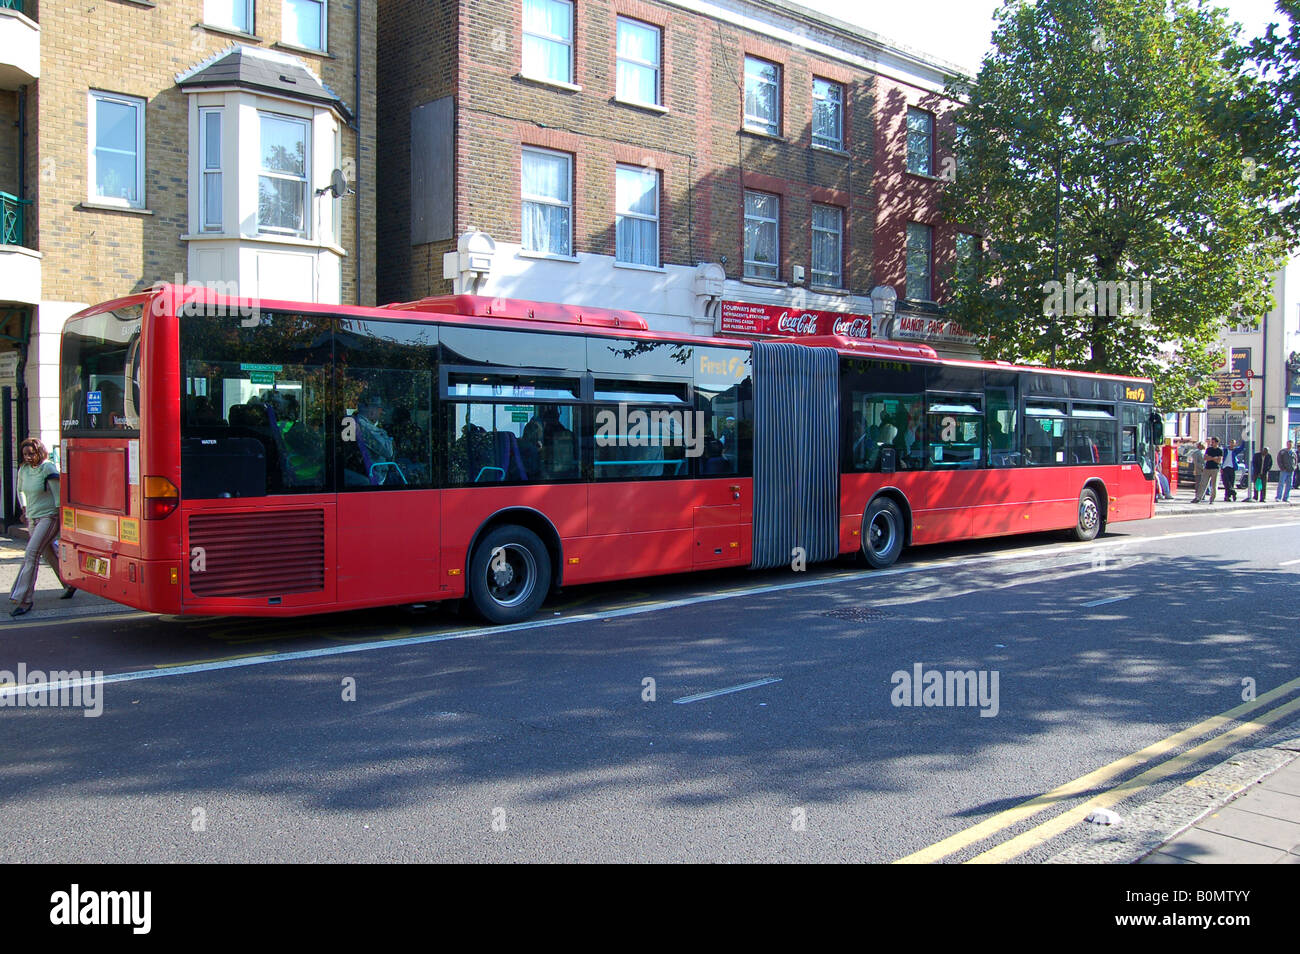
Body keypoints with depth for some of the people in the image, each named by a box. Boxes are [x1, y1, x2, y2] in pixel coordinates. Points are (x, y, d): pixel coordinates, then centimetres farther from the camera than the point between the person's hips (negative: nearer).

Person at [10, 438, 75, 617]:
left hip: (49, 516, -8)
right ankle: (70, 584, 36)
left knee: (31, 554, -16)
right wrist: (25, 509, 16)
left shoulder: (48, 469, -13)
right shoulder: (23, 471, 7)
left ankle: (23, 600, -17)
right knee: (49, 554, 17)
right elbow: (20, 490, 26)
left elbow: (58, 495, -14)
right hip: (33, 518, 8)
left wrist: (61, 518, -16)